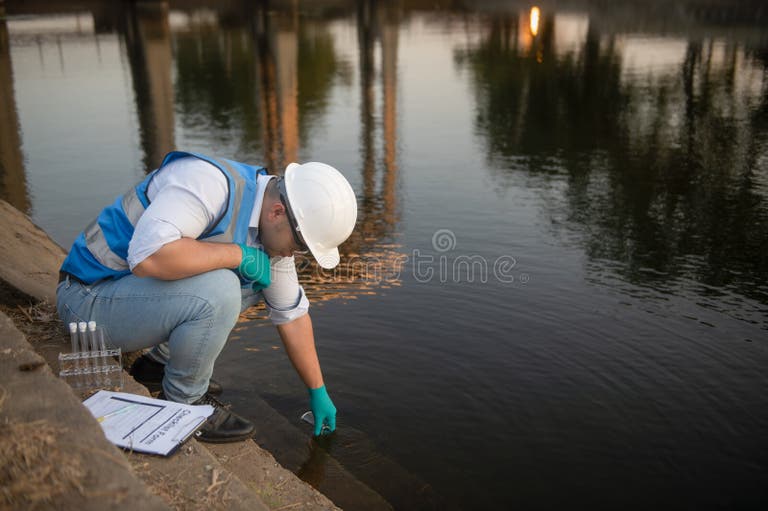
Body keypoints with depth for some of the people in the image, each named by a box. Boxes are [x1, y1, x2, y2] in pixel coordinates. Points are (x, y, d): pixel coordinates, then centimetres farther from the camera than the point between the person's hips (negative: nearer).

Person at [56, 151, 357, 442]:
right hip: (90, 297, -8)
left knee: (256, 280, 6)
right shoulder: (210, 182, -27)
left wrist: (318, 391, 12)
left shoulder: (272, 230, 0)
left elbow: (293, 314, 8)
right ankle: (182, 402, -6)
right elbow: (148, 256, -40)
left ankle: (158, 362, 11)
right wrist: (237, 254, -28)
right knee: (218, 291, -30)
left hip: (139, 286, 8)